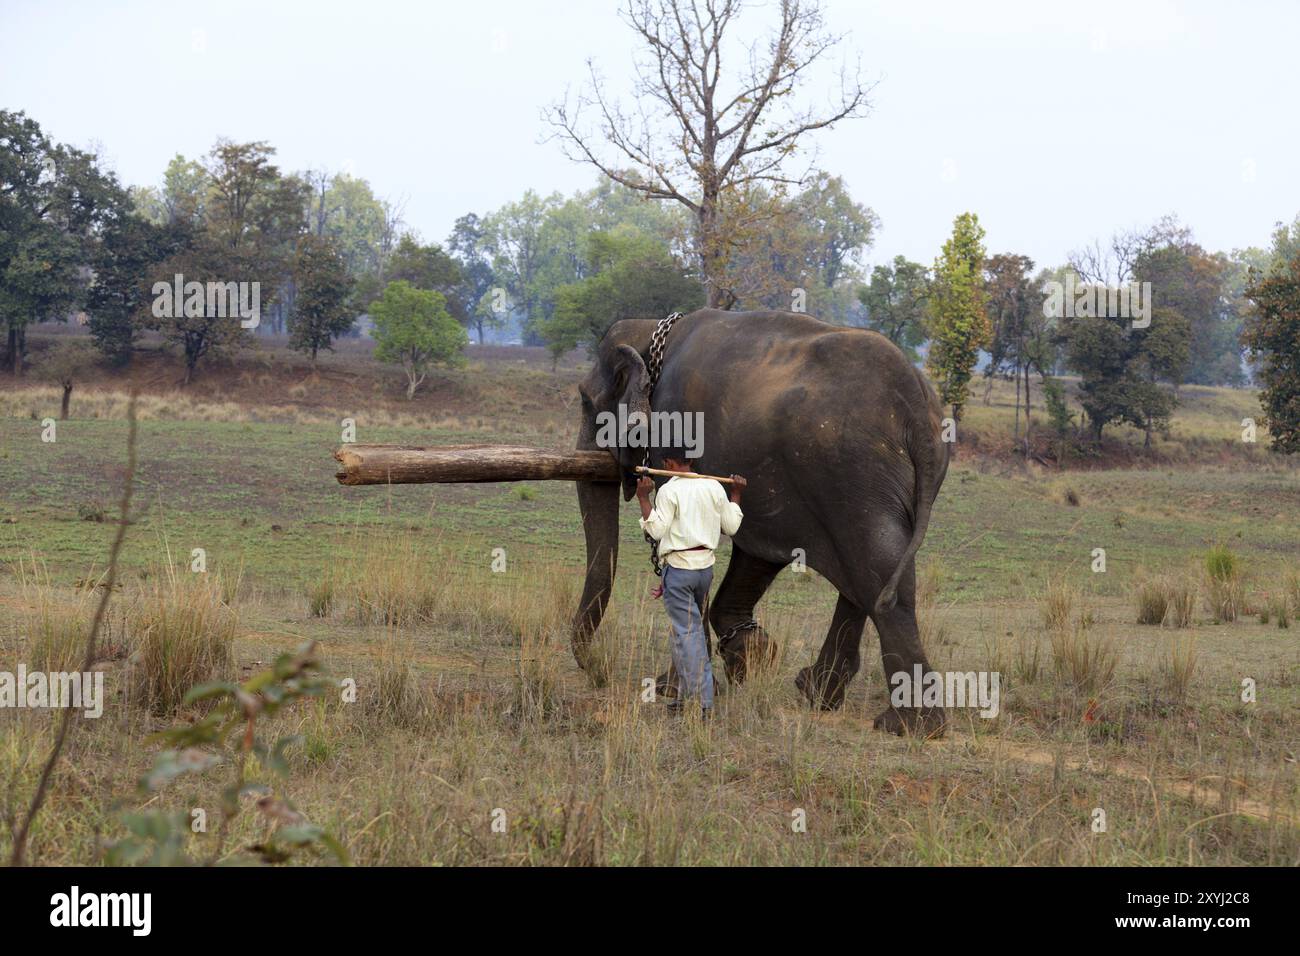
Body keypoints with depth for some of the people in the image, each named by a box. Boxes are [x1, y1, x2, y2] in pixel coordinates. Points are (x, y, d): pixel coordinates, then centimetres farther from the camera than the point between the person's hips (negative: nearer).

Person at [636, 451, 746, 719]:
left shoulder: (669, 490, -10)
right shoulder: (714, 487, 8)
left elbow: (657, 530, -15)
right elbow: (731, 527, 14)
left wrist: (643, 498, -12)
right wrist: (736, 495, 26)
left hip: (678, 566, -6)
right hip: (705, 566, 6)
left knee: (687, 633, -5)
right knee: (695, 629, 18)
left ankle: (701, 702, -9)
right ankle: (686, 694, 24)